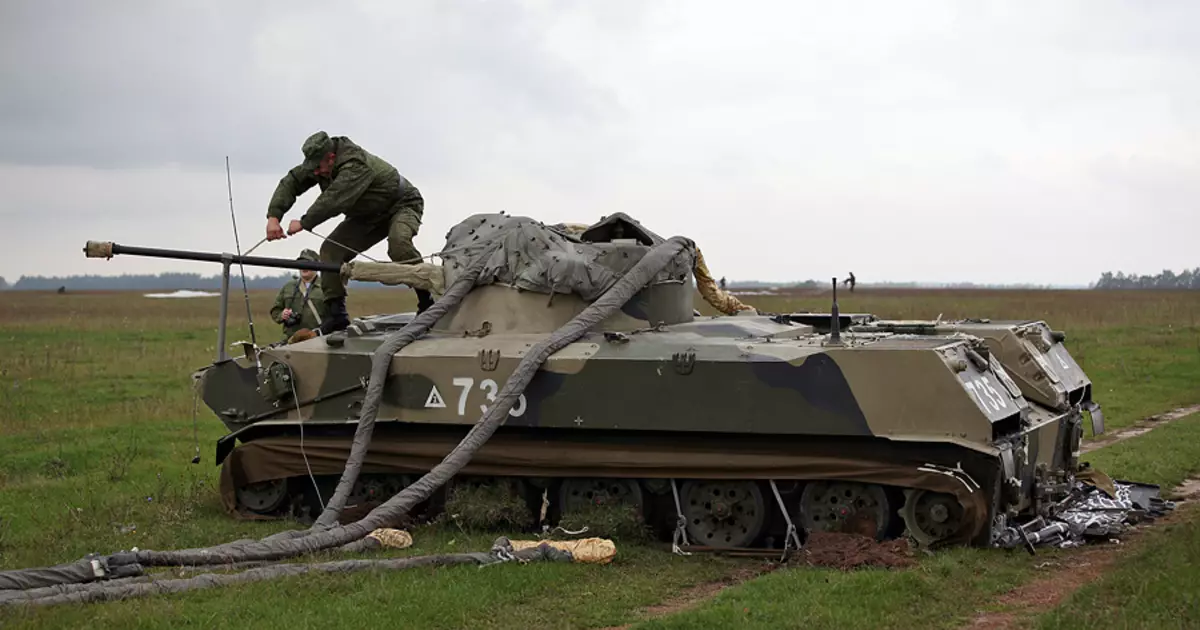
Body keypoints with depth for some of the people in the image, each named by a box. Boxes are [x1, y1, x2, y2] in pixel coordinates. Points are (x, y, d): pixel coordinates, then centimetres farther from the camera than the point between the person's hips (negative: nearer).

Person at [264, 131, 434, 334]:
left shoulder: (356, 165, -37)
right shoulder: (319, 162, -10)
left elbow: (334, 200, -43)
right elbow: (291, 182, -8)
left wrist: (304, 223, -32)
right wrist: (273, 216, -22)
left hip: (401, 205, -8)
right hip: (367, 216, 8)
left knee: (398, 241, -39)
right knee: (330, 250, -9)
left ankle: (426, 301, -30)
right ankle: (337, 314, -7)